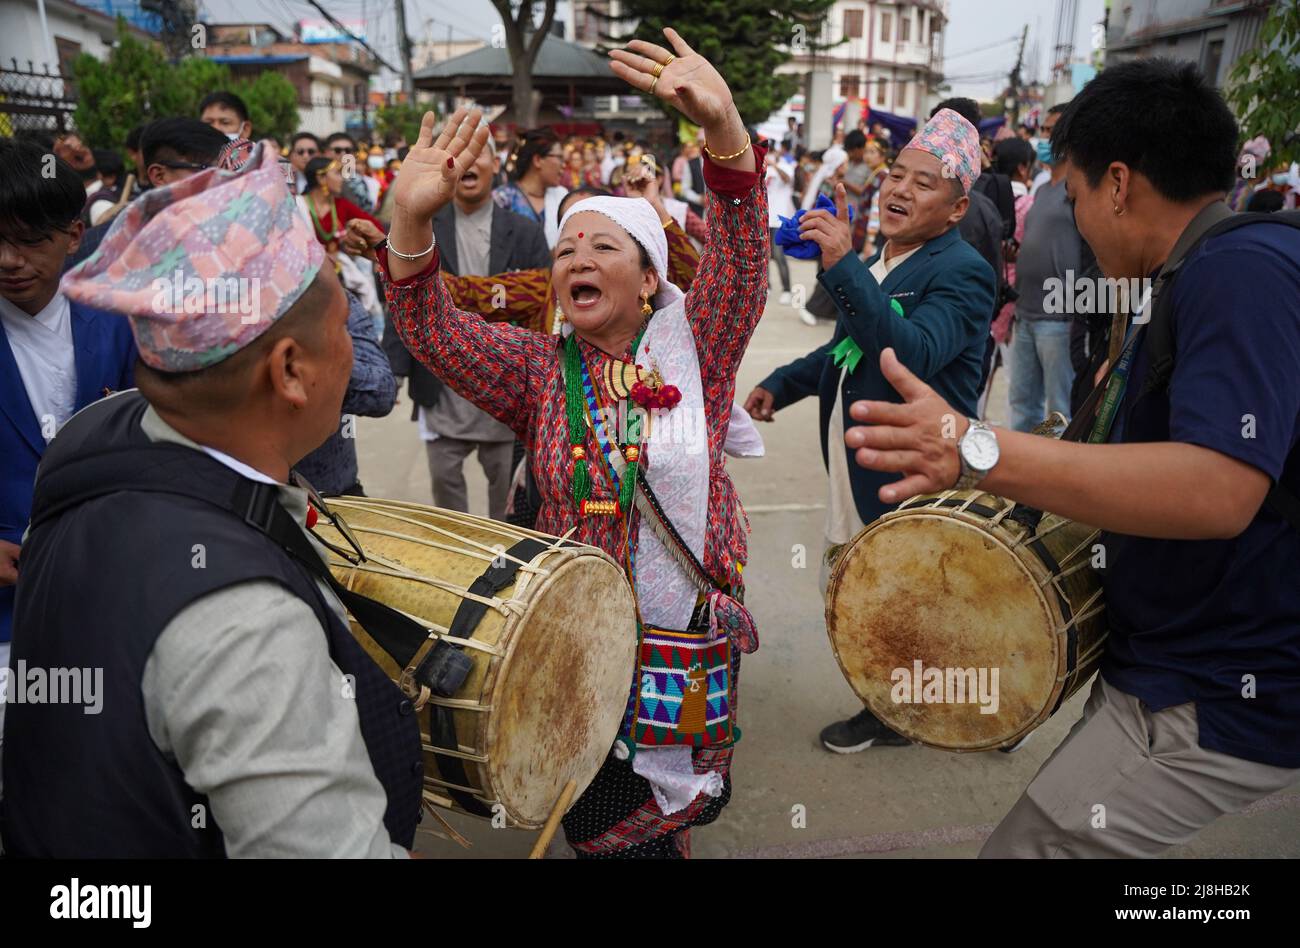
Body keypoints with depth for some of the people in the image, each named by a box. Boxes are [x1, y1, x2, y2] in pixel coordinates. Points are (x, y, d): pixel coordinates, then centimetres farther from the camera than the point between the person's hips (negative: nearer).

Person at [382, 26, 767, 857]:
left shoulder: (694, 347, -5)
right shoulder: (538, 369, -2)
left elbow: (741, 261, -21)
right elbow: (434, 331, -14)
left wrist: (725, 129, -38)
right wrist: (412, 222, -33)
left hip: (695, 627, 0)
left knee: (669, 810, 21)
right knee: (607, 830, 14)